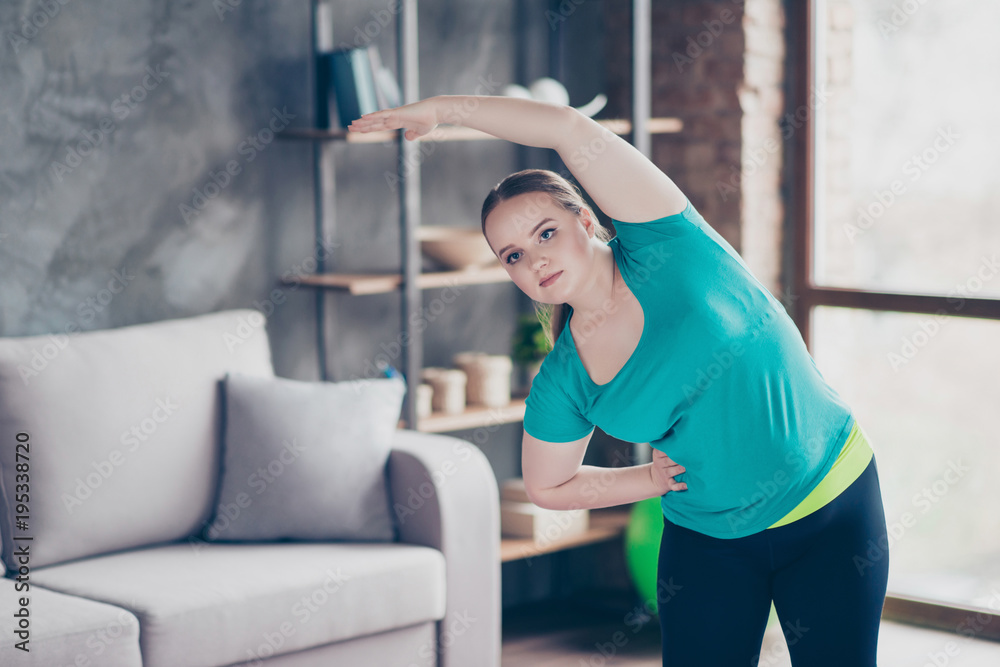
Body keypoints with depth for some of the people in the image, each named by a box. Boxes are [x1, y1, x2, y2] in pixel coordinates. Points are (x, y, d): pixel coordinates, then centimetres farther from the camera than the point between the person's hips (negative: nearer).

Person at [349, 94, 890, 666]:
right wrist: (654, 479, -4)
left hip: (834, 506, -2)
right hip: (710, 541, 3)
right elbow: (548, 488, 9)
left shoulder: (659, 246, -15)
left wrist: (443, 108, -22)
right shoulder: (563, 383, -7)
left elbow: (575, 131, -26)